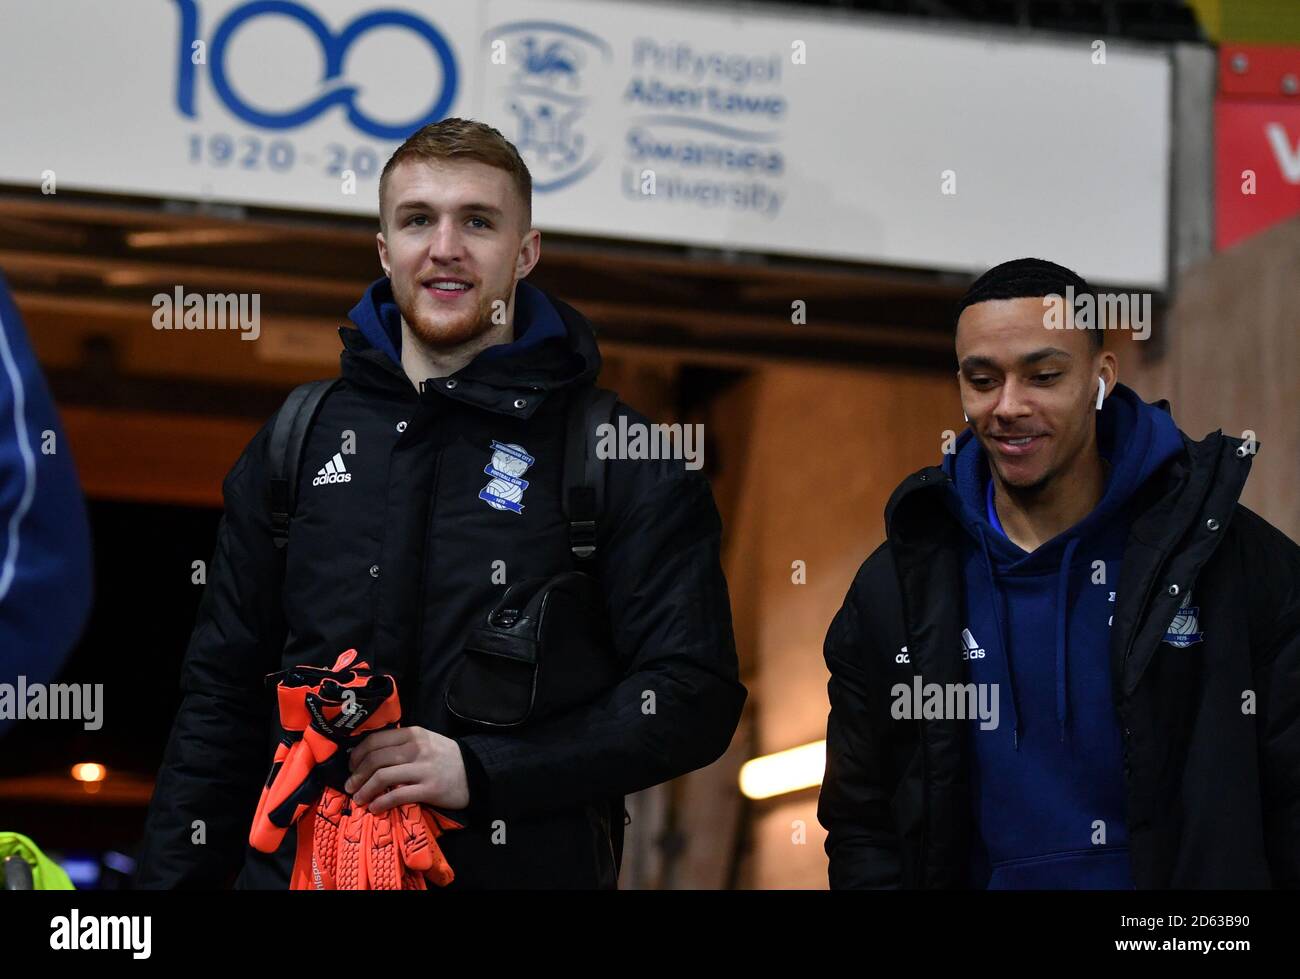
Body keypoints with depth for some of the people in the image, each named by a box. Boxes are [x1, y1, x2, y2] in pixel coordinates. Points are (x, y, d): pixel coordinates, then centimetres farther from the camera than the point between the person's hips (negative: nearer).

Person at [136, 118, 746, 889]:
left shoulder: (623, 462, -4)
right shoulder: (300, 441, 7)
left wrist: (479, 770, -19)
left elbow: (695, 695, -10)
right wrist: (173, 879, 3)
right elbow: (223, 699, 10)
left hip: (528, 869, -3)